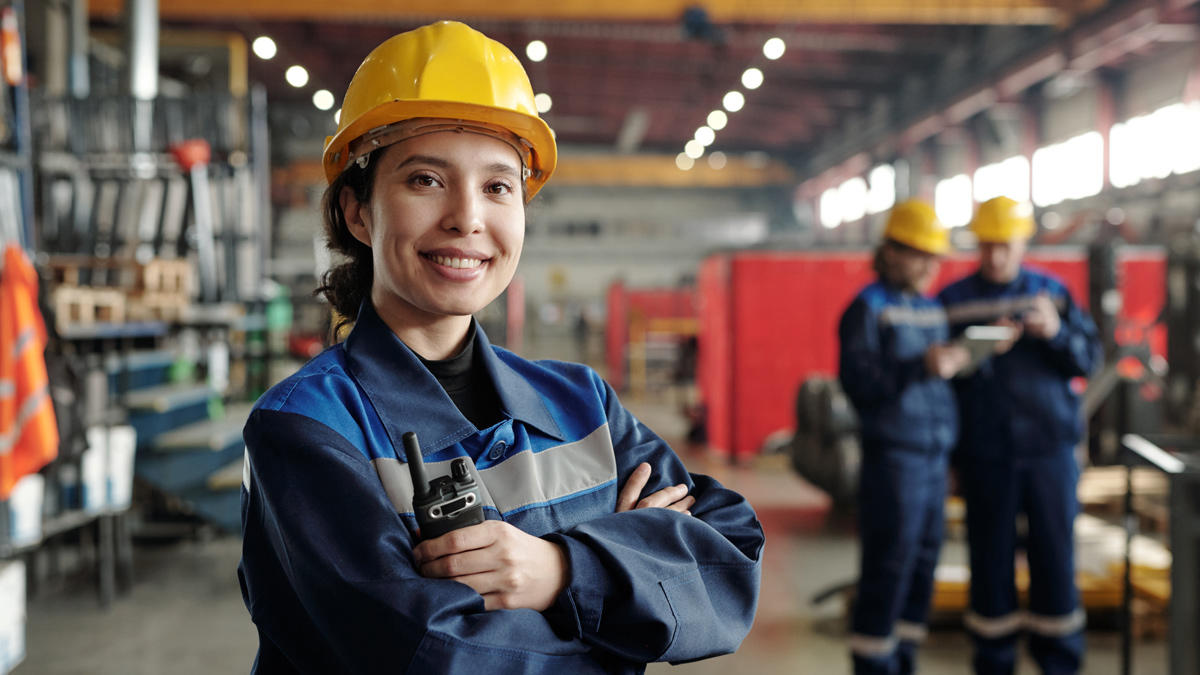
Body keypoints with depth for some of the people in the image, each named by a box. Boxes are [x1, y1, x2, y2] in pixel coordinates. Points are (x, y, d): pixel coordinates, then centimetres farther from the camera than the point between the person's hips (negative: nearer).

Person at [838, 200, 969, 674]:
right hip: (893, 455, -7)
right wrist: (922, 367, -23)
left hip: (935, 456, 7)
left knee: (924, 562, 10)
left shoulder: (932, 308, 16)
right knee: (889, 565, -4)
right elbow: (857, 381, -16)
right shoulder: (867, 308, -6)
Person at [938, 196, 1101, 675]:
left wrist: (1057, 332, -15)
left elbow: (1089, 360, 3)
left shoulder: (1052, 292, 8)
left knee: (1054, 557, 5)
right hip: (984, 453, -1)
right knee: (990, 559, 4)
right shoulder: (953, 300, 3)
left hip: (1049, 448, 1)